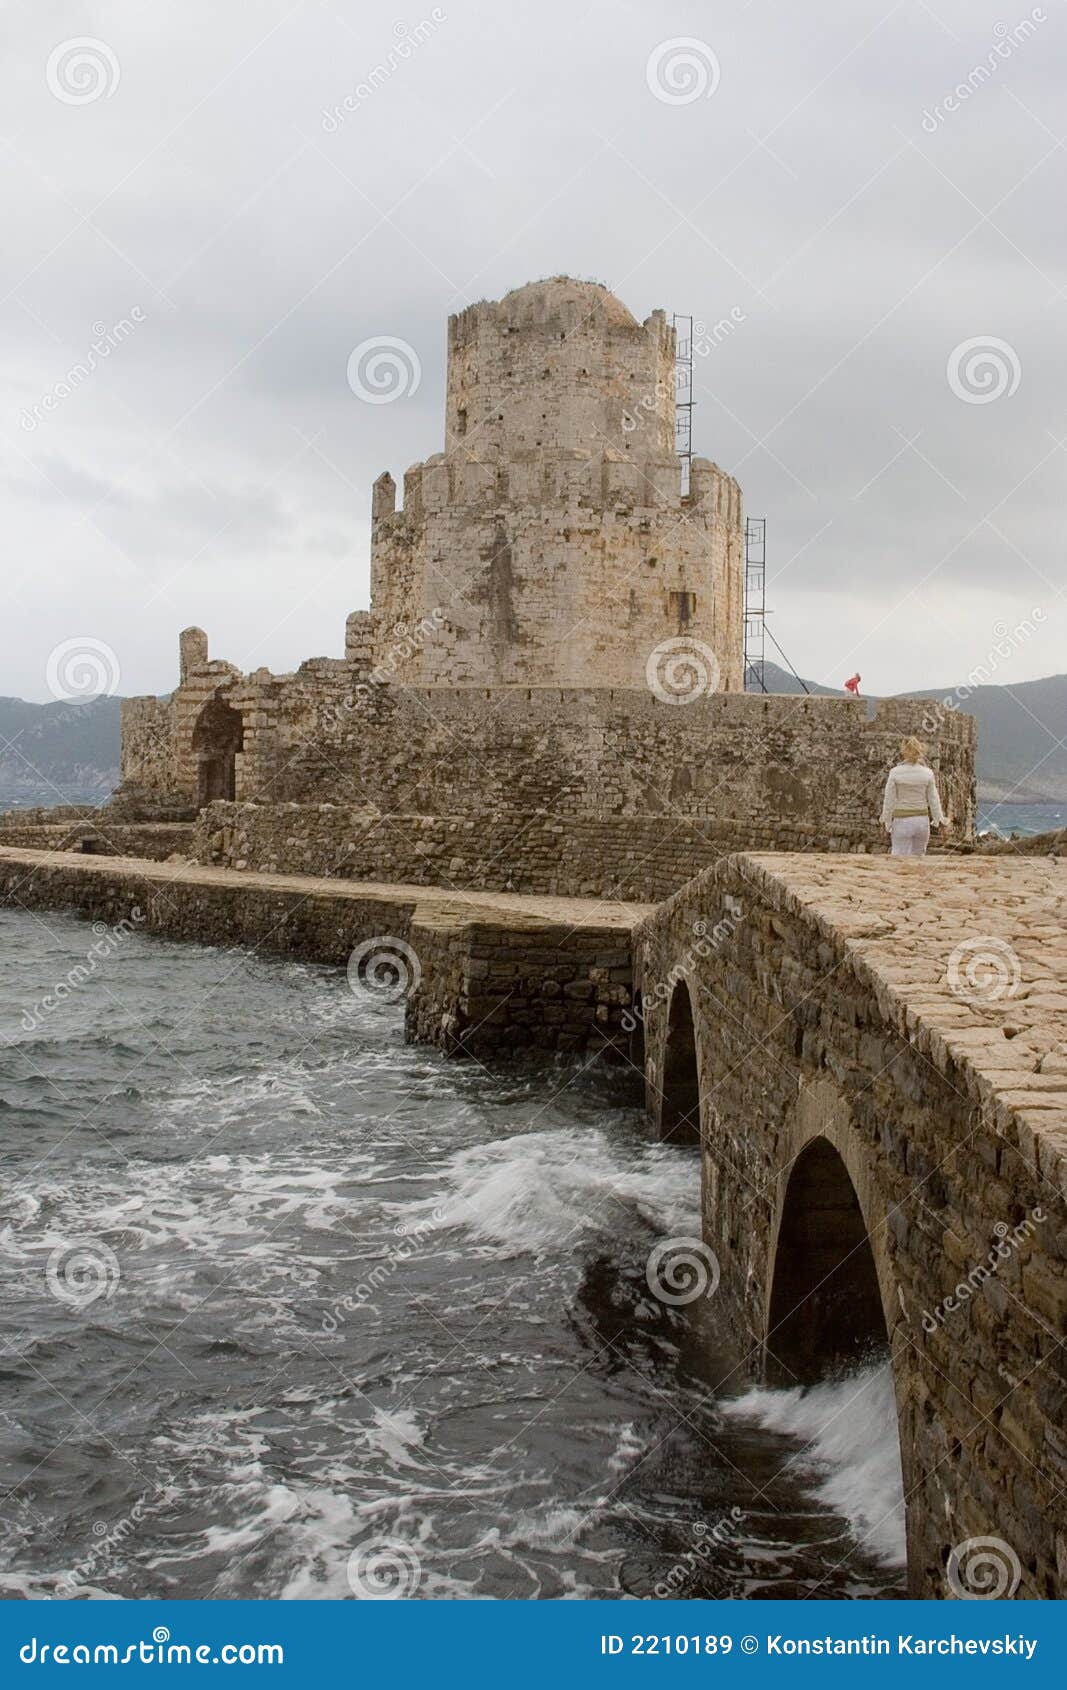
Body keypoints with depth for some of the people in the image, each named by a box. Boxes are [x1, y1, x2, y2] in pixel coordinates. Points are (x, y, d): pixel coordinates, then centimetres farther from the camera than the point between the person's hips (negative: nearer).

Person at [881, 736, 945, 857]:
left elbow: (889, 800, -4)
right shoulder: (927, 773, -2)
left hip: (902, 821, -3)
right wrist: (939, 822, 12)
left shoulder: (895, 772, -8)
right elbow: (934, 800, 2)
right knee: (919, 857, 15)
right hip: (922, 820, 3)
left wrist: (886, 824, 5)